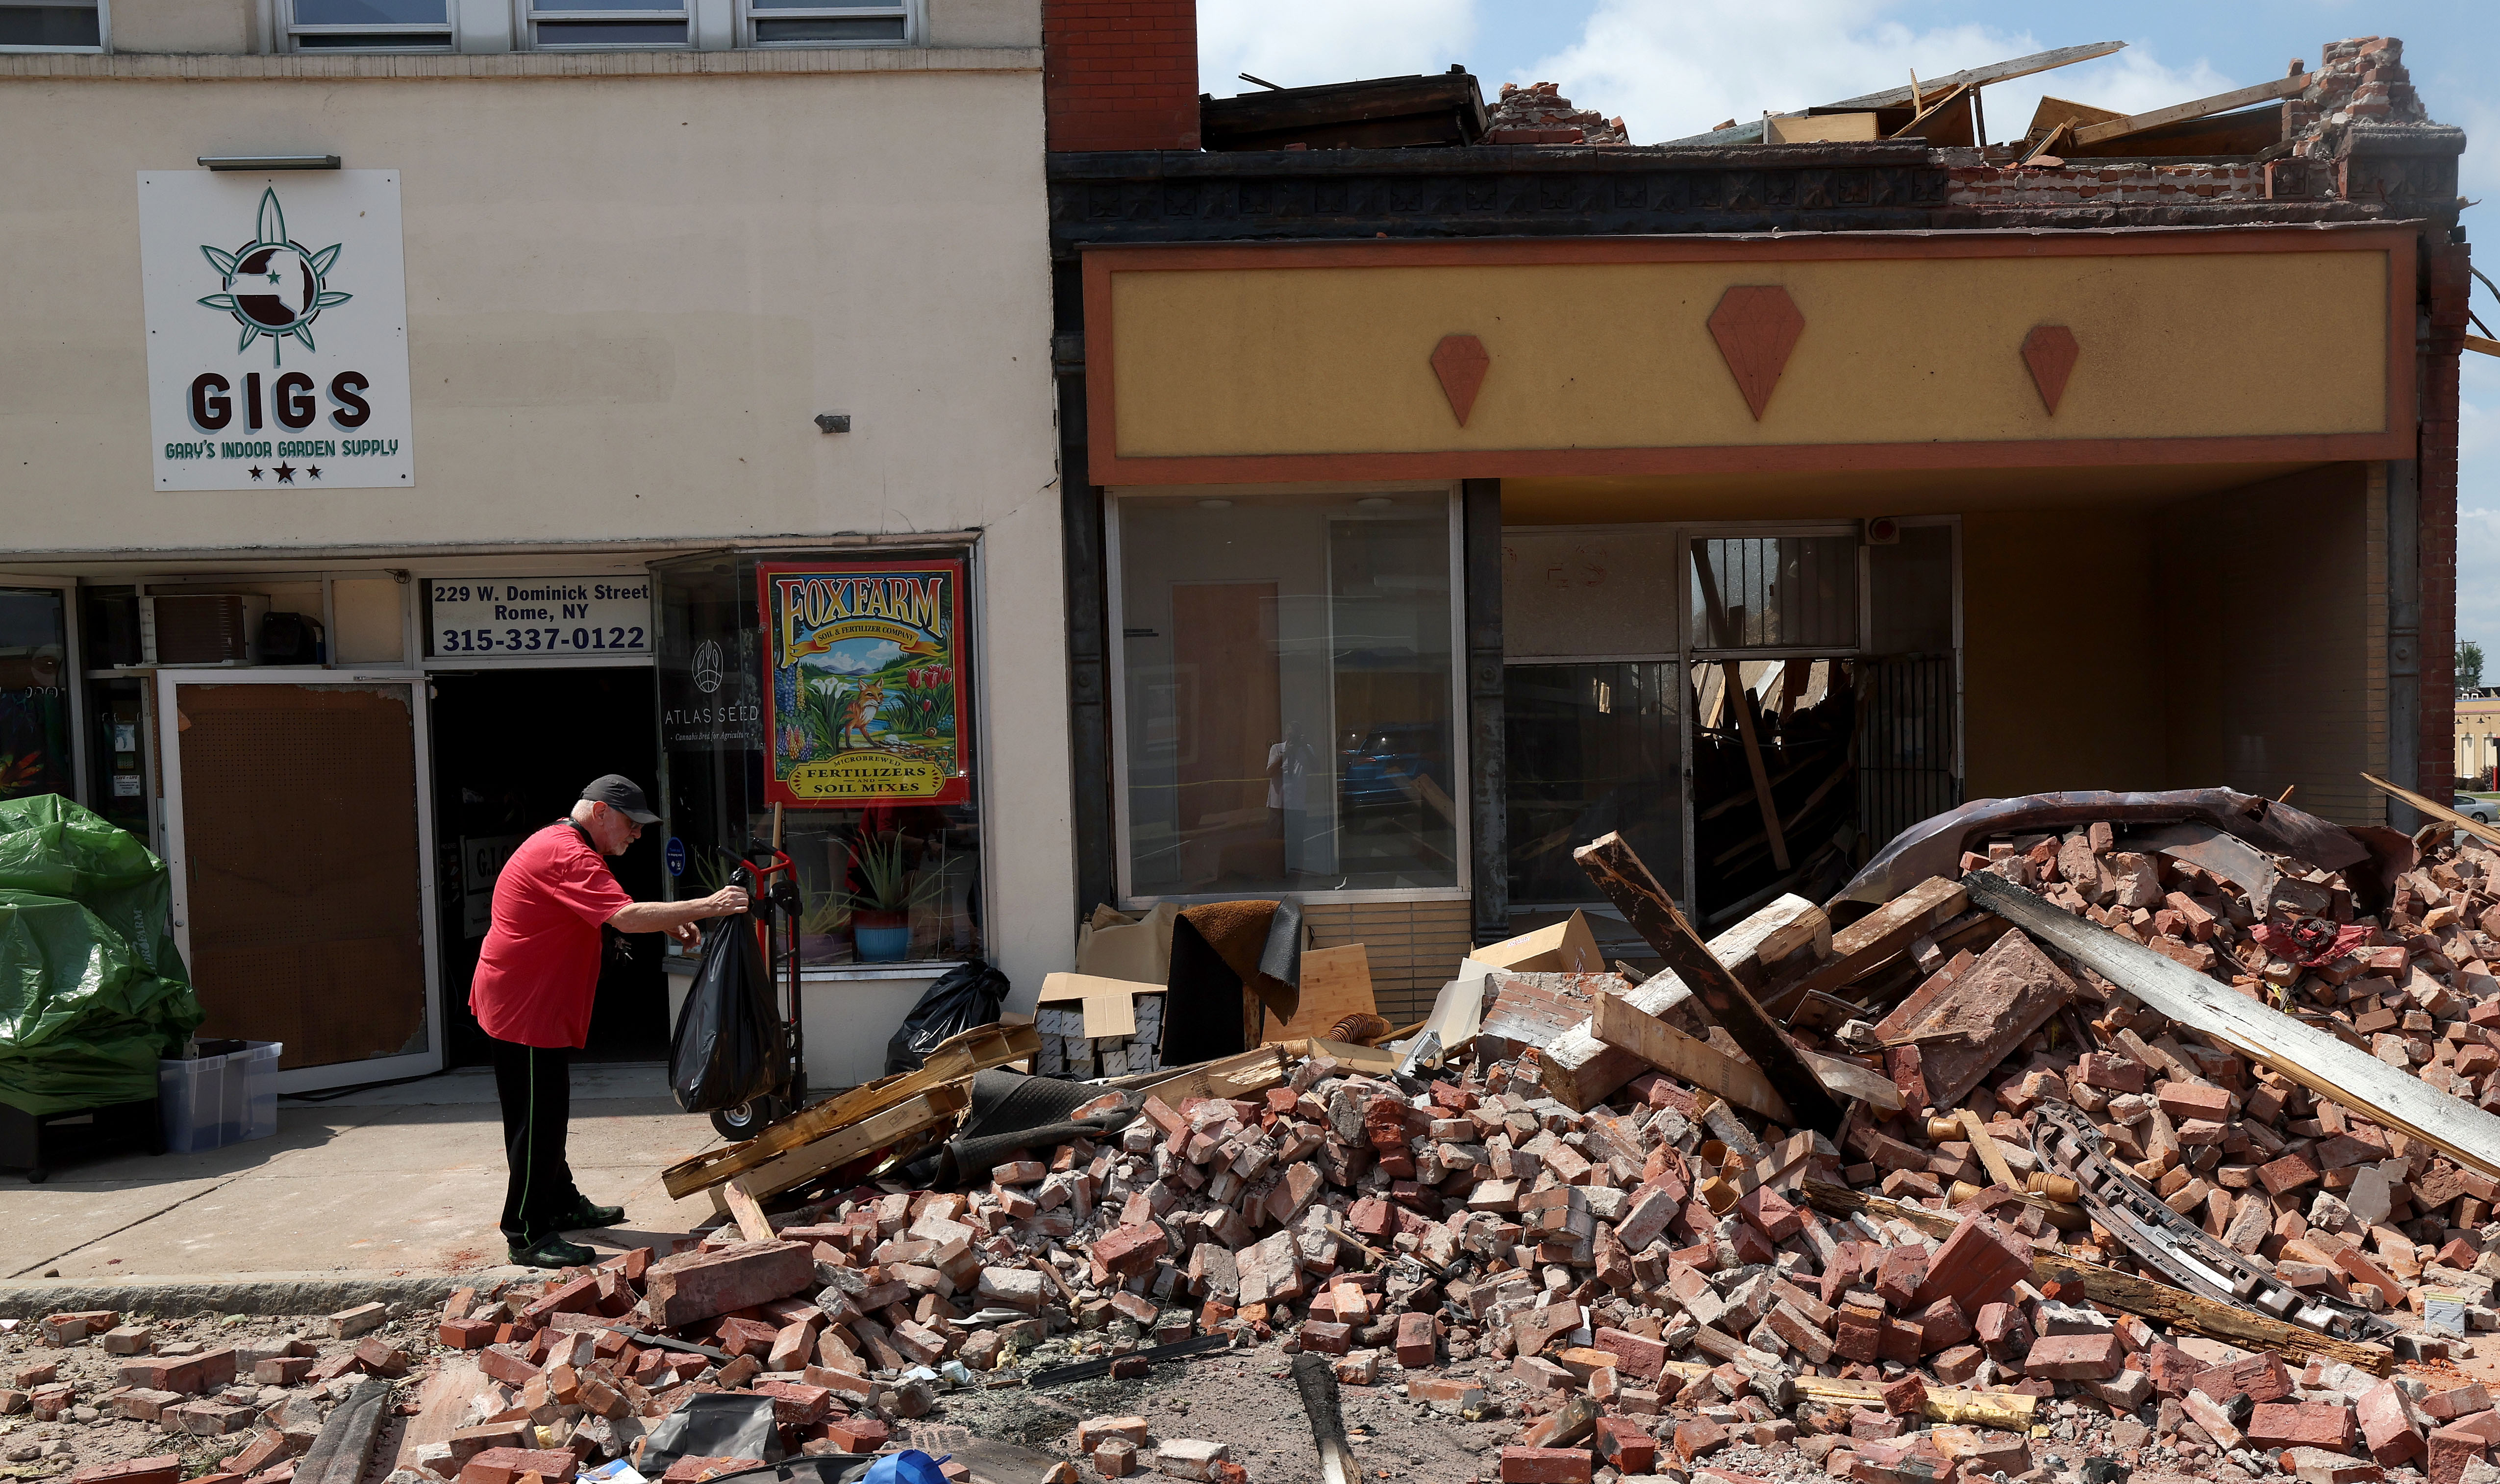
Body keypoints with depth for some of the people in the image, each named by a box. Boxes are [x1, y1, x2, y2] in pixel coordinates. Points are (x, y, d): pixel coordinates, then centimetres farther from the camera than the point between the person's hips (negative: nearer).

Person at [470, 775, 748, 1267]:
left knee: (546, 1115, 19)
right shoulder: (568, 855, -21)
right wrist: (706, 907, -29)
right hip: (524, 1006, -11)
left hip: (537, 1006, 11)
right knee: (538, 1121, -6)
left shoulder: (562, 848, 15)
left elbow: (614, 913, 20)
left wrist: (667, 922, 3)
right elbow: (627, 917, -32)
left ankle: (563, 1205, 31)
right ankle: (527, 1236, 1)